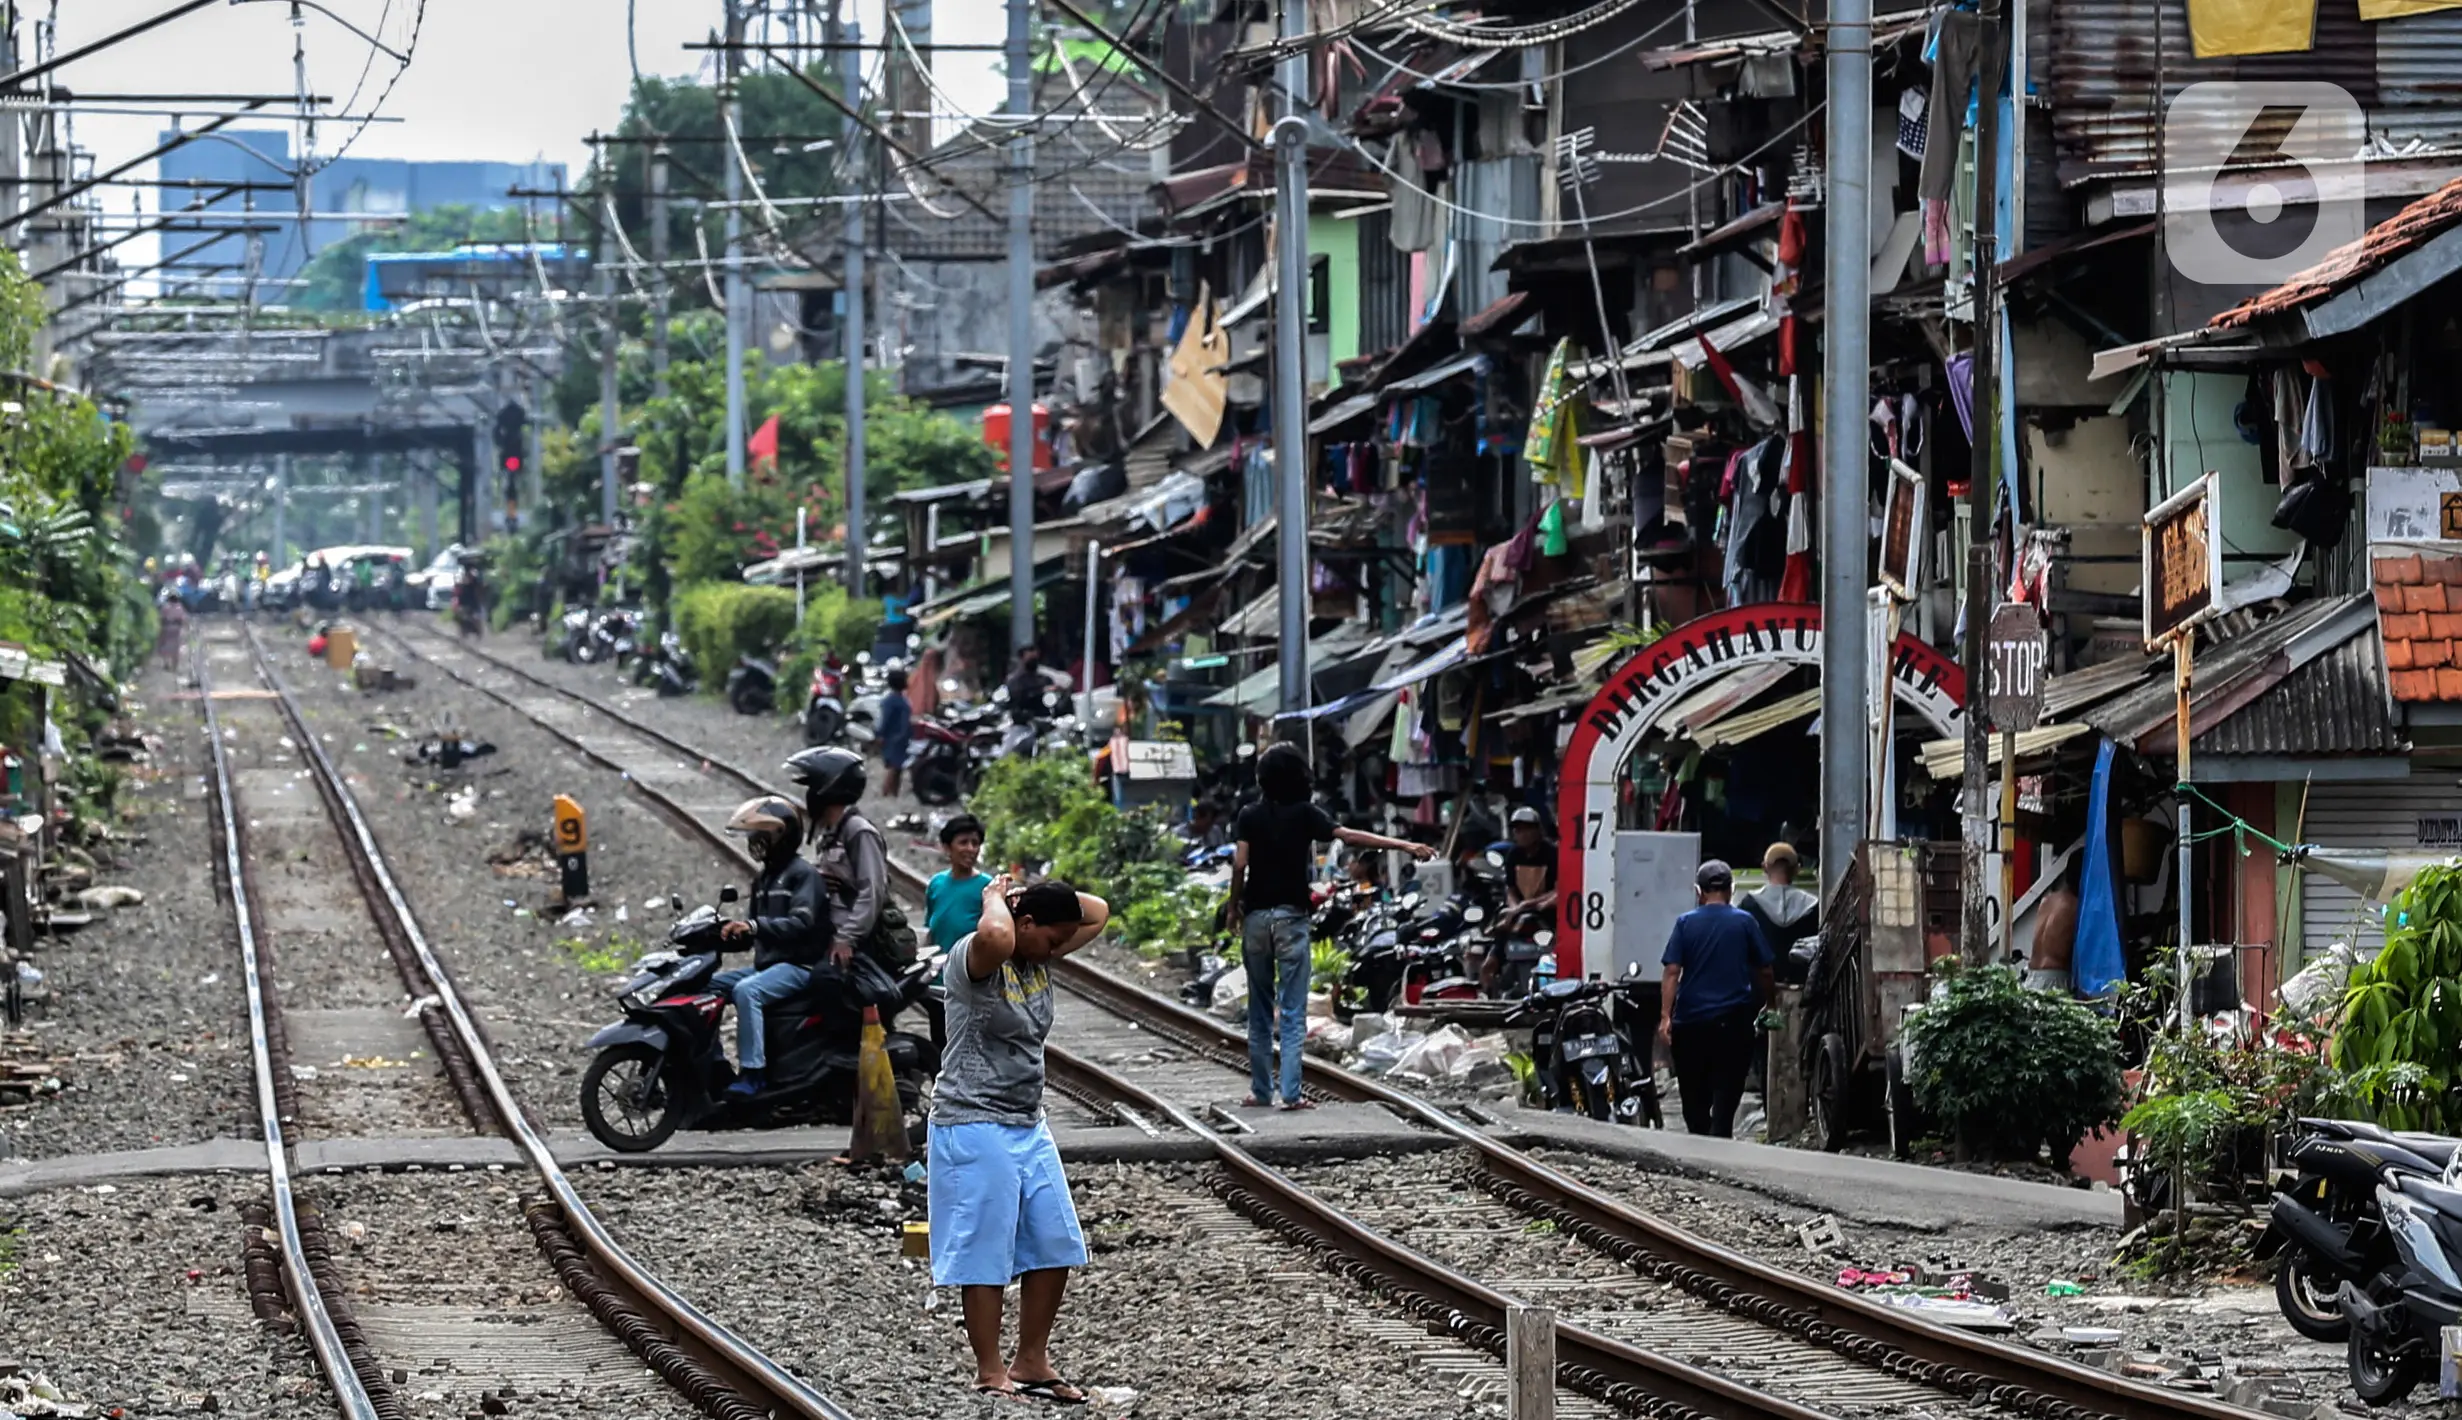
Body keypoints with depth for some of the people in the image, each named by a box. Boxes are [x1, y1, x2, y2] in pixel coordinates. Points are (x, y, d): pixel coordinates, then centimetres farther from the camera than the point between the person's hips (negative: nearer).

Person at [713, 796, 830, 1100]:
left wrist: (756, 926, -31)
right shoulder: (762, 878, 21)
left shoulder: (802, 874, -7)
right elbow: (753, 932, 21)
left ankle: (751, 1073, -38)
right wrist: (733, 933, -2)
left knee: (746, 991, -34)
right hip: (765, 963, 10)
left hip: (798, 965, -10)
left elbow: (802, 923, -21)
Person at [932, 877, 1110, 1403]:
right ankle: (990, 1375, 4)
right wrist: (995, 899, -18)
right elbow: (995, 936, -40)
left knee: (1055, 1249, 10)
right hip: (975, 1126, -9)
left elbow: (1098, 913, 16)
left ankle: (1031, 1364, 21)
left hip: (1029, 1126, 9)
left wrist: (1036, 895, 4)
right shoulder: (972, 958, -16)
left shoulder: (1040, 957, 9)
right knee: (984, 1257, -3)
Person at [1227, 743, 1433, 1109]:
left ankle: (1261, 1091, 12)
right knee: (1293, 1012, -1)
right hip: (1291, 917, -2)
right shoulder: (1304, 814, -3)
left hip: (1256, 916, 2)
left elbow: (1240, 864, -6)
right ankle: (1291, 1092, -9)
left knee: (1260, 1010, 11)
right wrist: (1404, 846, -15)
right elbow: (1349, 837, -13)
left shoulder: (1250, 815, 2)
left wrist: (1233, 906, 9)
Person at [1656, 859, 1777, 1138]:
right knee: (1726, 1093, -3)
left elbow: (1672, 972, -8)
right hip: (1733, 1020, -1)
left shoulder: (1686, 923, 0)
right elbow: (1765, 971, 3)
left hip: (1691, 1020, 1)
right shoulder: (1745, 922, 0)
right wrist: (1765, 1003, 19)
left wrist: (1665, 1016, -10)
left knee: (1694, 1096, 13)